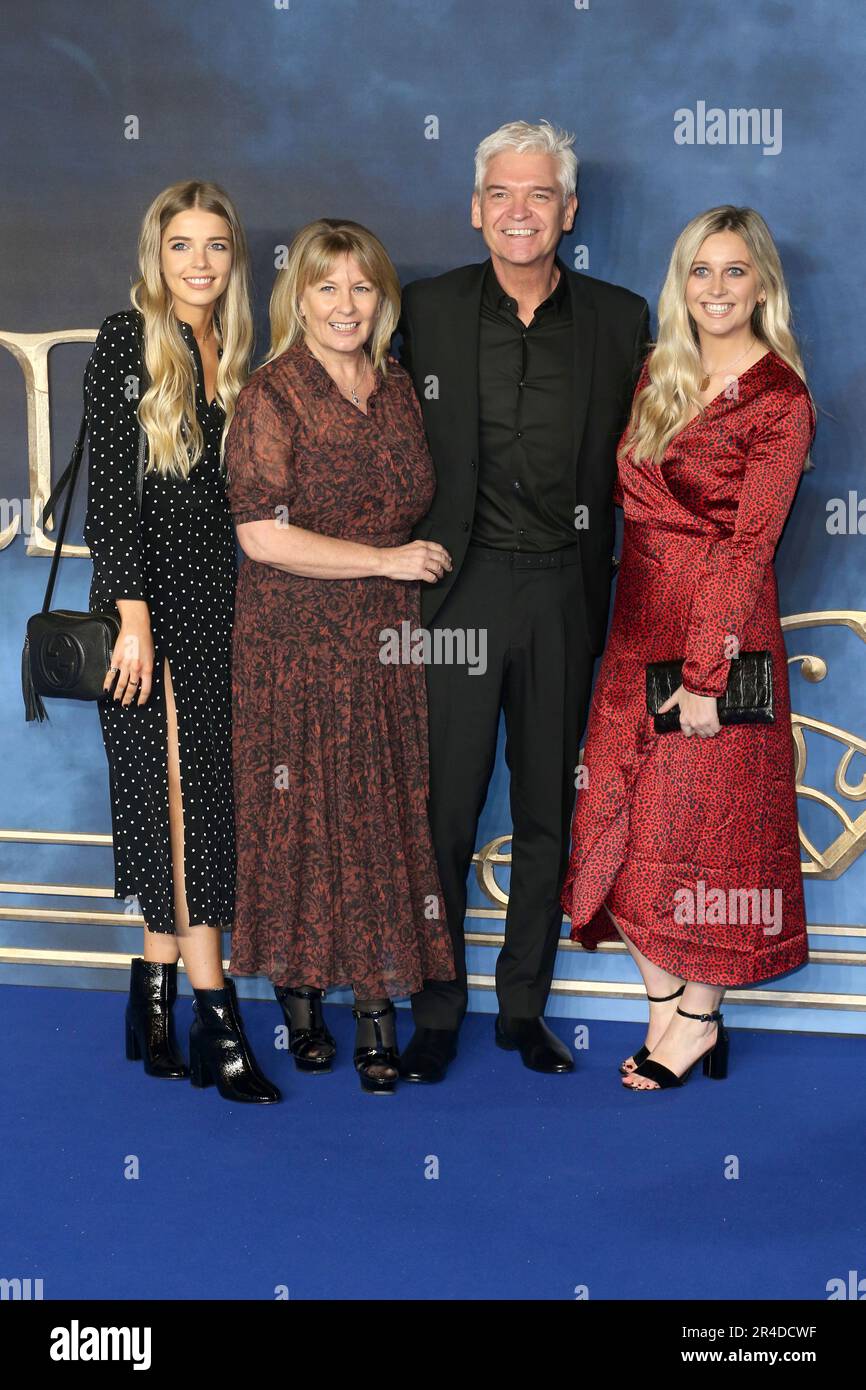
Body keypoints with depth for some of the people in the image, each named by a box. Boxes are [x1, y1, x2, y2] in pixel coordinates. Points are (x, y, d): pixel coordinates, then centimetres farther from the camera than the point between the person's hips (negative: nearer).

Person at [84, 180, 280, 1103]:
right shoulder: (128, 341, -4)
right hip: (145, 592, -6)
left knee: (200, 792, 5)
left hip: (215, 595, 6)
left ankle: (156, 985, 17)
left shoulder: (233, 353, 13)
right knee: (178, 791, -6)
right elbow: (110, 485, -10)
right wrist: (133, 613, -16)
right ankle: (214, 1012, -3)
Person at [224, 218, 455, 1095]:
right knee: (304, 816, 2)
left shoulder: (397, 391, 10)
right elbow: (263, 536, -16)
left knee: (389, 815, 3)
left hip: (387, 645, 5)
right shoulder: (271, 397, -8)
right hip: (297, 645, -4)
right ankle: (299, 996, 19)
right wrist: (388, 560, -13)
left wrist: (428, 564, 6)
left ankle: (377, 1006, 13)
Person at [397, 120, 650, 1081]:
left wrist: (611, 586, 0)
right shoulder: (426, 310, 2)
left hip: (564, 595, 2)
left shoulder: (619, 319, 5)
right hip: (457, 592, -1)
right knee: (445, 810, 3)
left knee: (549, 811, 11)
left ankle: (524, 1006, 25)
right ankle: (436, 1014, 17)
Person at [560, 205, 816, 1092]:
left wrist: (707, 673, -17)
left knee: (702, 823, 2)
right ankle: (667, 1014, 19)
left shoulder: (780, 401, -9)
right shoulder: (658, 377, 11)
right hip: (640, 626, 6)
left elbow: (750, 548, -14)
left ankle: (698, 1018, 18)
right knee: (627, 820, 7)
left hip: (719, 633, -6)